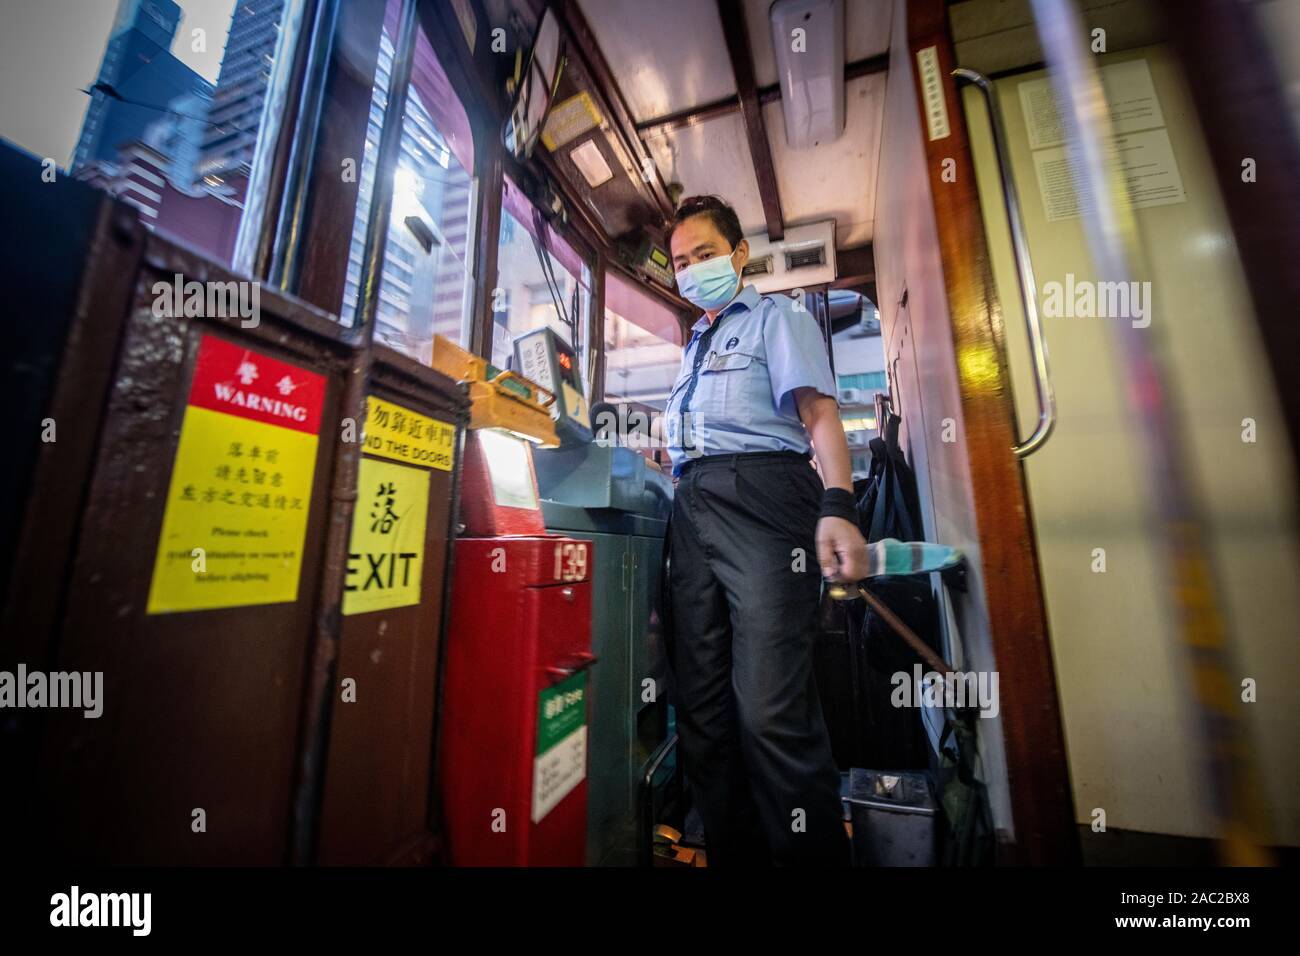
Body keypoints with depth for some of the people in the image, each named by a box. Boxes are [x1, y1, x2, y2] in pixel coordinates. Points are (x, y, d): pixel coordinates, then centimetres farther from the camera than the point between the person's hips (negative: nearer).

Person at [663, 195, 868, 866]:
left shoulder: (778, 317, 13)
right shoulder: (693, 346, 33)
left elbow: (818, 412, -4)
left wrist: (837, 506, -18)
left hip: (760, 494, -6)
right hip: (691, 511, 7)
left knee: (771, 709, -12)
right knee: (703, 707, 6)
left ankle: (812, 852, 9)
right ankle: (733, 852, 21)